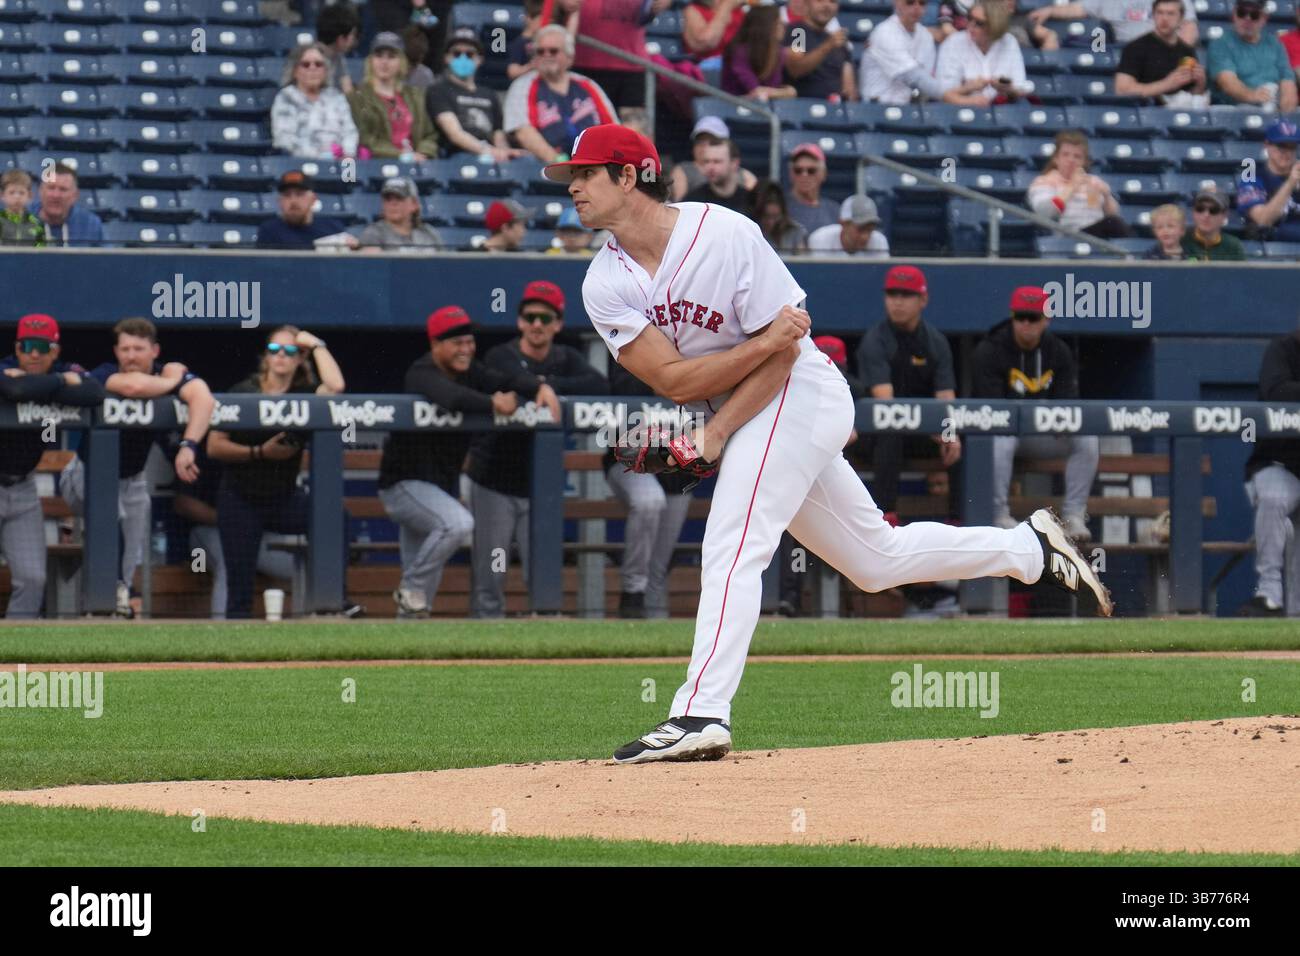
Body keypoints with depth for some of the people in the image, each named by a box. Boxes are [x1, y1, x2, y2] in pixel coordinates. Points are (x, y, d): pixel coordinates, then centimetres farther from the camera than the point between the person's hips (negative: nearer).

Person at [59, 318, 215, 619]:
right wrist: (172, 382, -30)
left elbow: (203, 398, -39)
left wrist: (188, 445, -55)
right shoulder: (104, 375, -26)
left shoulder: (169, 372, -19)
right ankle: (114, 584, -23)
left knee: (131, 557, 5)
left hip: (132, 480, 4)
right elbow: (134, 386, -50)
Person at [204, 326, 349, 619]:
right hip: (240, 499, -1)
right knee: (240, 587, -6)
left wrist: (317, 345, -12)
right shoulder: (243, 392, -5)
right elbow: (214, 446, -9)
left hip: (284, 497, 1)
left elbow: (335, 386, -23)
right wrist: (259, 453, -19)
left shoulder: (304, 393, 0)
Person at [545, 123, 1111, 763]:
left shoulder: (725, 235, -18)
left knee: (730, 548, -21)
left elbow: (783, 355, -16)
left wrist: (714, 434, -24)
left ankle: (701, 715, -27)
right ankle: (1030, 548, 25)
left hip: (799, 393, -7)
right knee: (877, 560, 12)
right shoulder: (605, 284, -3)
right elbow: (671, 379, -13)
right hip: (740, 418, 7)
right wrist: (767, 339, -22)